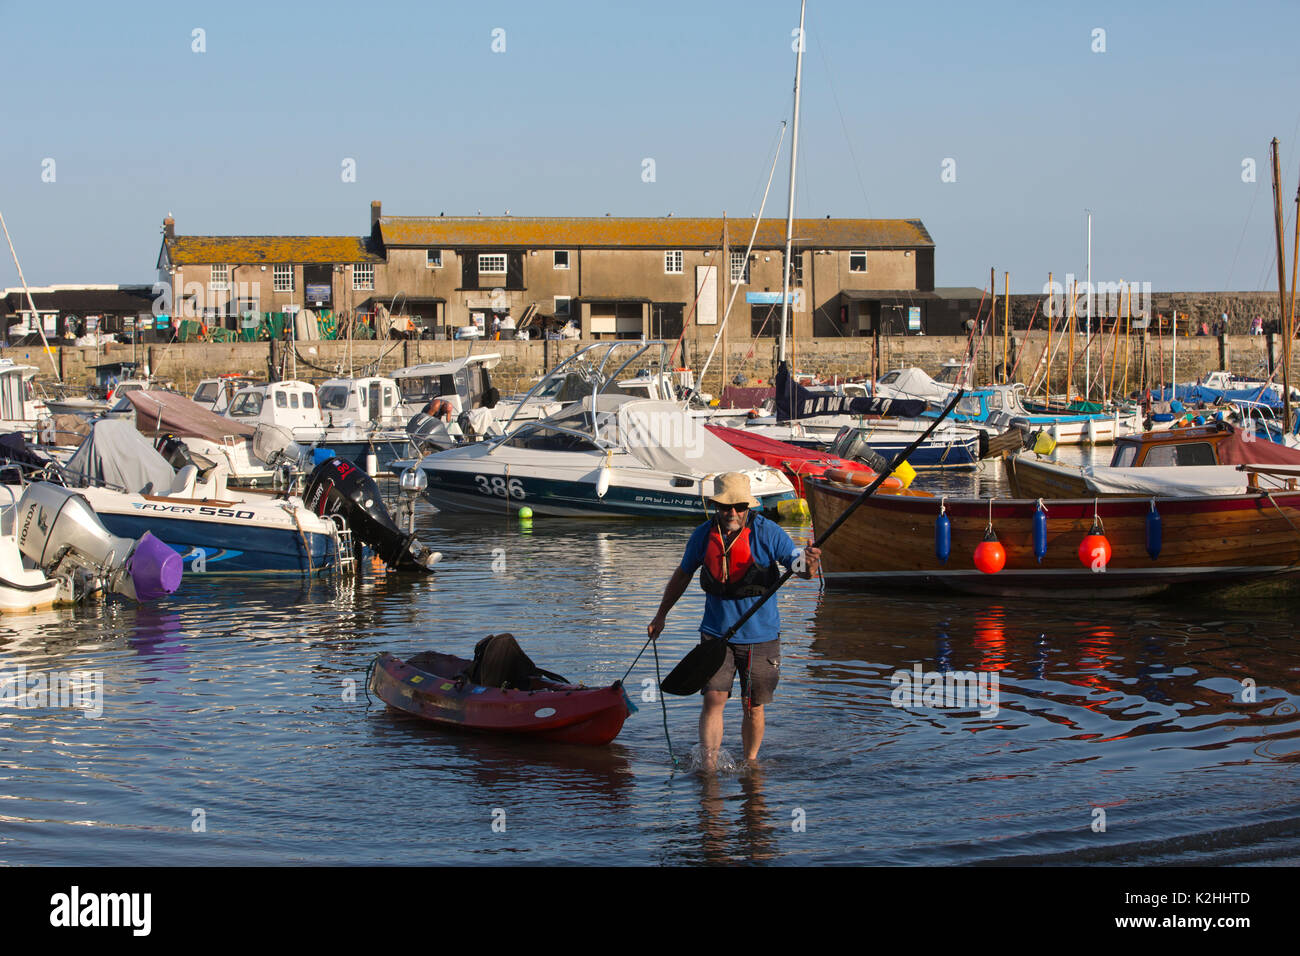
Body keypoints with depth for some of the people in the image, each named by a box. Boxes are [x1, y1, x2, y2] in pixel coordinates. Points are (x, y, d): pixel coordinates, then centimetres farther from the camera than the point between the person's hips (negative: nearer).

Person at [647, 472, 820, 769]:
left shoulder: (767, 532, -11)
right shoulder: (703, 535, -2)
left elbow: (798, 566, -16)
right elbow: (682, 575, 14)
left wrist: (809, 564, -41)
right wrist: (660, 616, 18)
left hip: (760, 636, -1)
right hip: (716, 633, 1)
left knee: (754, 707, 6)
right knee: (713, 699, -11)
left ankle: (750, 764, 25)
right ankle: (708, 768, -9)